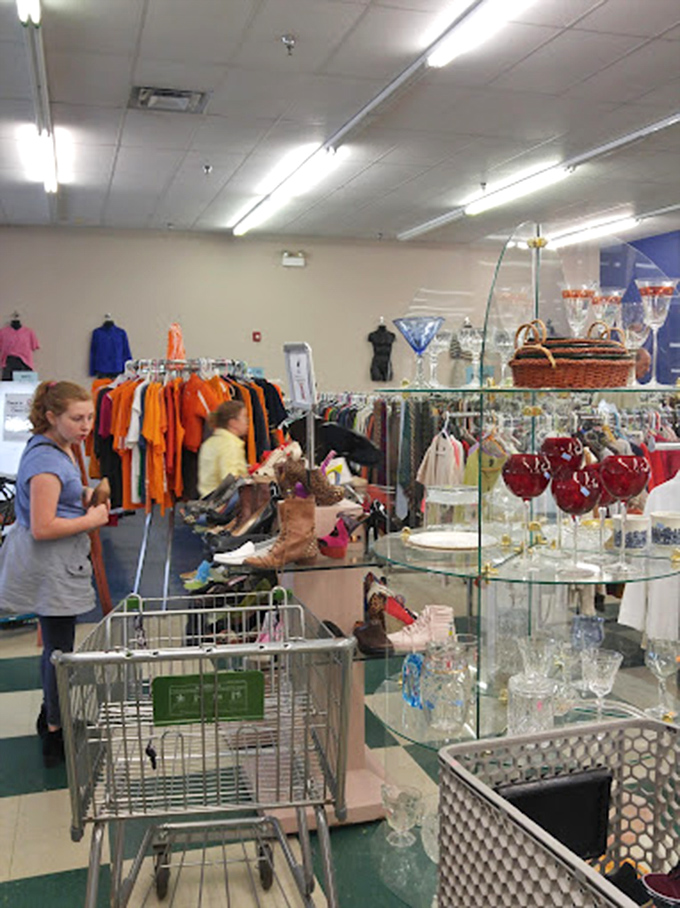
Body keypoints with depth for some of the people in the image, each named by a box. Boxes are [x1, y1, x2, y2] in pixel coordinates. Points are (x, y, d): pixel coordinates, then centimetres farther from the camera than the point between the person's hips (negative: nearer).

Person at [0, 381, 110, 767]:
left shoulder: (59, 448, 8)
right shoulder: (46, 460, -23)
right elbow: (43, 528, -27)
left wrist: (83, 497, 6)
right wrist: (91, 520, -16)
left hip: (56, 564, 10)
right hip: (49, 566, -10)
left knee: (56, 644, 23)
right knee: (60, 648, 0)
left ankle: (50, 715, 40)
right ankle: (56, 738, 13)